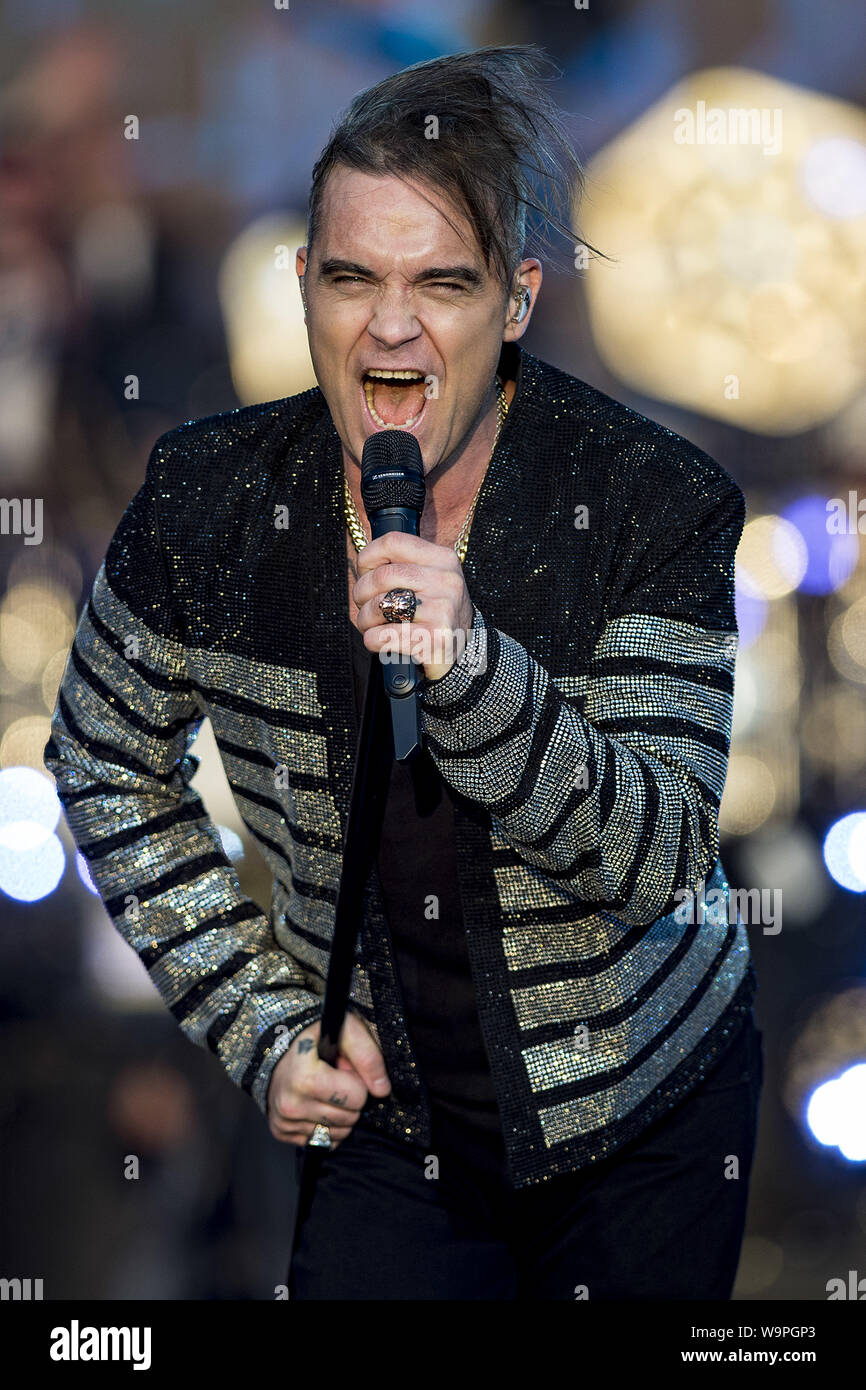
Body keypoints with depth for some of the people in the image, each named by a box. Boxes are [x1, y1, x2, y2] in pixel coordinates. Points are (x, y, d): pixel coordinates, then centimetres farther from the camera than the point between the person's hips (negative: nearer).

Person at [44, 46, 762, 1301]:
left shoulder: (657, 504, -18)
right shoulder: (210, 498, -12)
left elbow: (662, 859, -22)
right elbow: (107, 765, 5)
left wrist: (473, 670, -39)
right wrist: (262, 1025, -3)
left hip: (646, 1119, 0)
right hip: (384, 1114, 1)